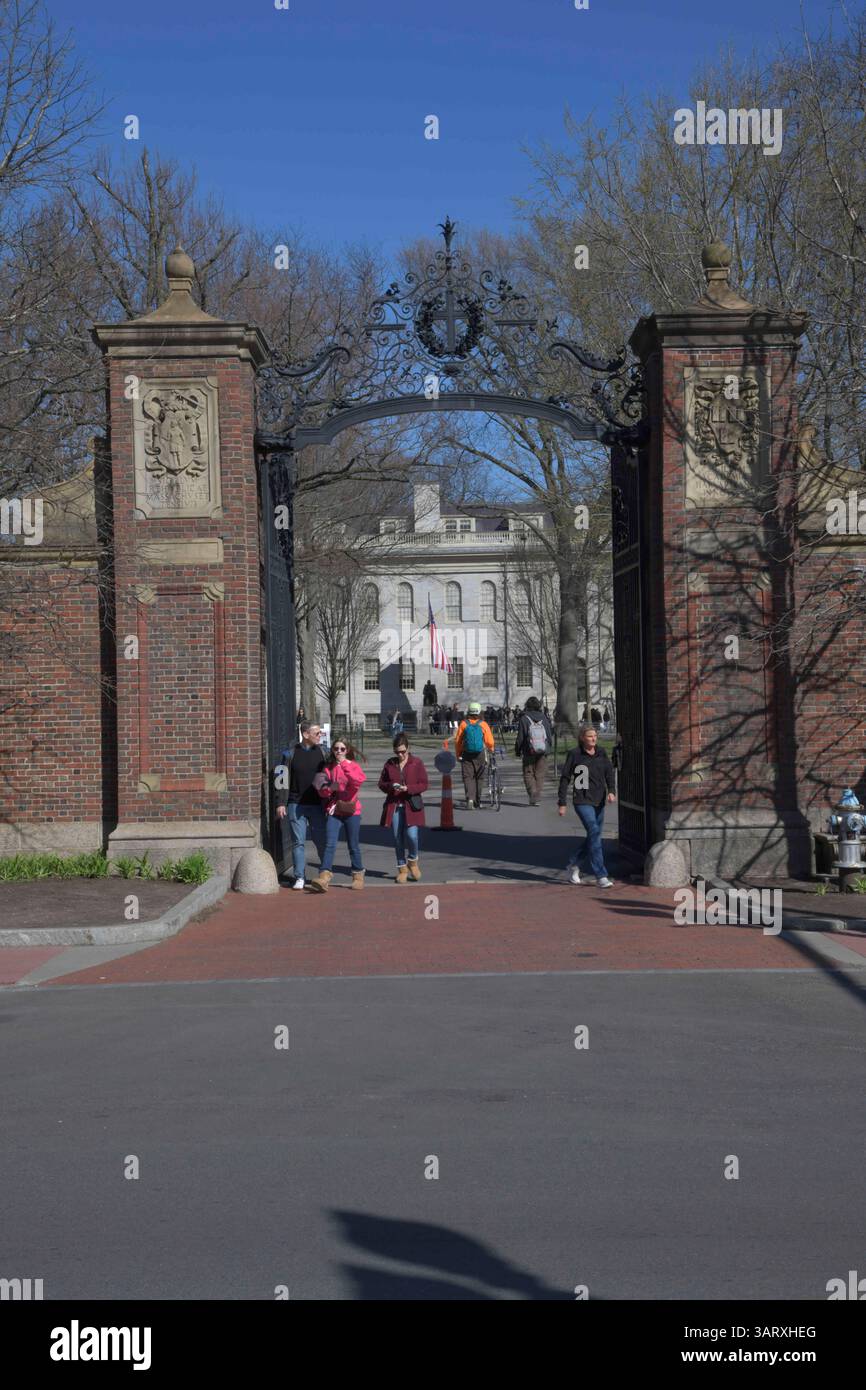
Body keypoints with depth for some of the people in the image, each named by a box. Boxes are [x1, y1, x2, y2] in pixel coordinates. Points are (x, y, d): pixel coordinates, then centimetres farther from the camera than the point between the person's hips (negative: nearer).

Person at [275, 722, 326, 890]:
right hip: (295, 805, -1)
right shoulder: (292, 753, 1)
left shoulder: (322, 752, 5)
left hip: (317, 805, 1)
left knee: (322, 841, 3)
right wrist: (281, 803, -3)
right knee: (298, 842, 2)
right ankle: (299, 877, 9)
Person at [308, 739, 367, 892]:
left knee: (353, 846, 8)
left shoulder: (354, 766, 2)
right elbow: (322, 792, 8)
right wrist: (330, 788, -13)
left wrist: (344, 764, -22)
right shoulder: (328, 767, 9)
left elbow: (359, 780, -21)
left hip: (351, 810, -1)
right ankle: (324, 877, -21)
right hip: (333, 811, 1)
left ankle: (358, 875, 25)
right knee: (330, 844, -13)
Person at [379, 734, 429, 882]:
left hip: (411, 805, -3)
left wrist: (407, 788, -18)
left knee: (411, 835, -16)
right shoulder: (389, 764, 8)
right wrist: (391, 786, -12)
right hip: (394, 805, 3)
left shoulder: (417, 763, -1)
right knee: (398, 838, 5)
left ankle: (413, 861, 13)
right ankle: (402, 869, 18)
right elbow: (381, 784, 10)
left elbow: (424, 785, -3)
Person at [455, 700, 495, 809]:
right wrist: (491, 750, 15)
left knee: (468, 777, 1)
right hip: (480, 755, 1)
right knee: (478, 778, 13)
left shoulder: (464, 724, -4)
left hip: (466, 755, 0)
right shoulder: (483, 724, -6)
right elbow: (490, 742, -7)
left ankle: (470, 798, -20)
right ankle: (477, 802, 22)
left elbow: (457, 741, -1)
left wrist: (458, 754, 13)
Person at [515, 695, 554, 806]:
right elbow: (550, 734, 7)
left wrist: (517, 751, 5)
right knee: (540, 774, 11)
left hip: (529, 752, -3)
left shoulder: (524, 719, -9)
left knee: (528, 774, 6)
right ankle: (537, 796, 6)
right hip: (543, 751, 3)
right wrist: (549, 748, 20)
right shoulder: (544, 718, 1)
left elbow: (520, 737, -7)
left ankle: (533, 794, -11)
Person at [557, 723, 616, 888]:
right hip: (582, 801, -6)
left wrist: (611, 791, -15)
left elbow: (609, 772, 3)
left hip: (599, 801, 6)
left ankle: (573, 865, 33)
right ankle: (601, 876, -13)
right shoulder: (574, 754, -5)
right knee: (594, 833, -15)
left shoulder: (601, 753, 8)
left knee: (594, 836, 12)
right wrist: (562, 803, -4)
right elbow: (565, 778, -2)